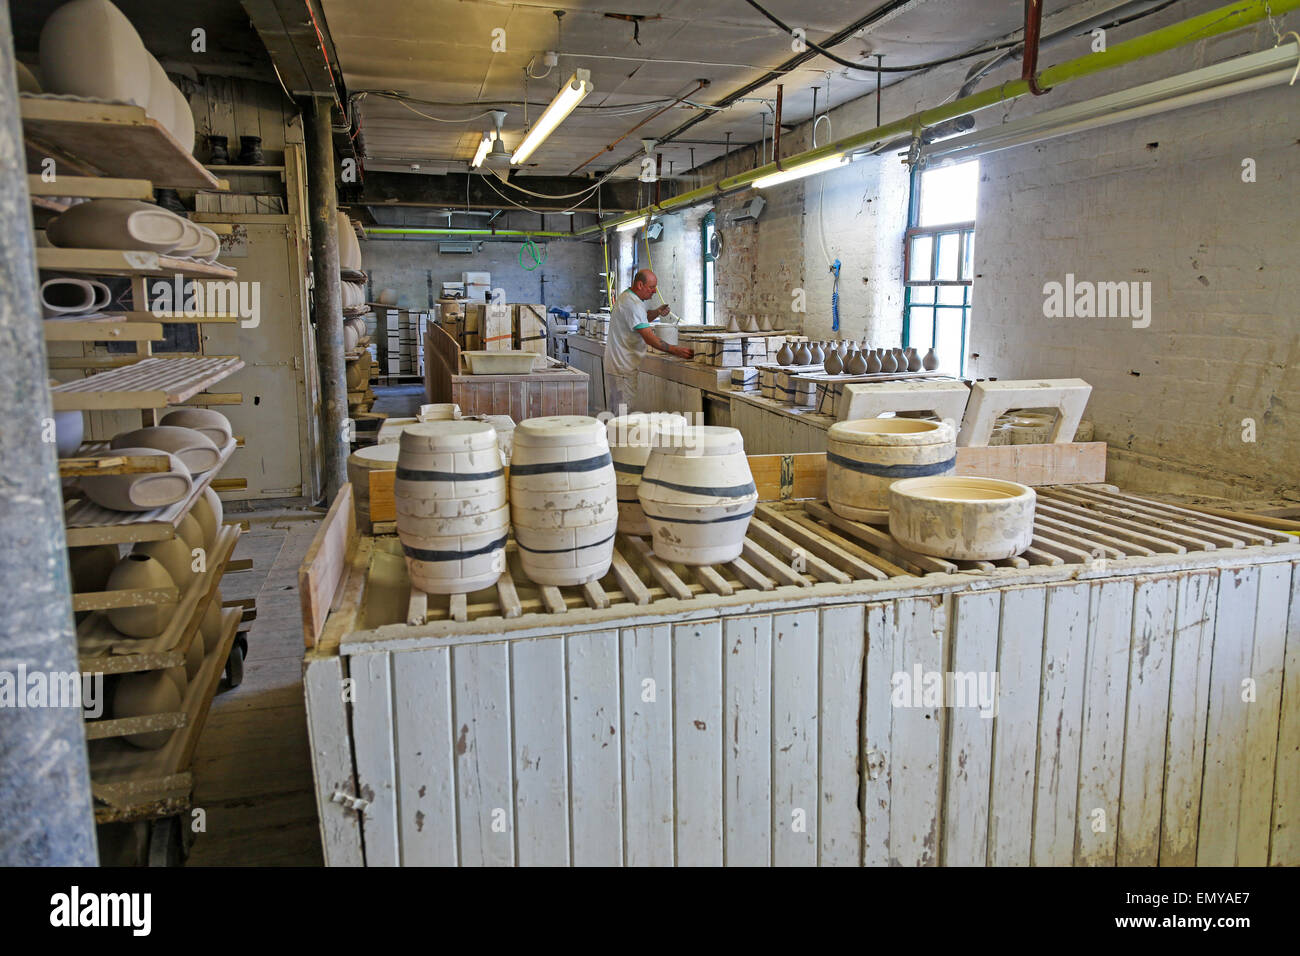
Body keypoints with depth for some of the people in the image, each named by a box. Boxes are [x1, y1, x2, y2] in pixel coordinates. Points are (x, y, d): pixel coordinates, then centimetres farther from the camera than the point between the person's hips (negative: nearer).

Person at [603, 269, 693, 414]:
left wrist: (657, 312, 5)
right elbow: (649, 338, -26)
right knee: (626, 415, -9)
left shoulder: (627, 296, 12)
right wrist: (674, 350, -28)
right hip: (622, 369, -11)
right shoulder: (632, 304, -20)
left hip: (618, 365, 11)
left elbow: (643, 318, 26)